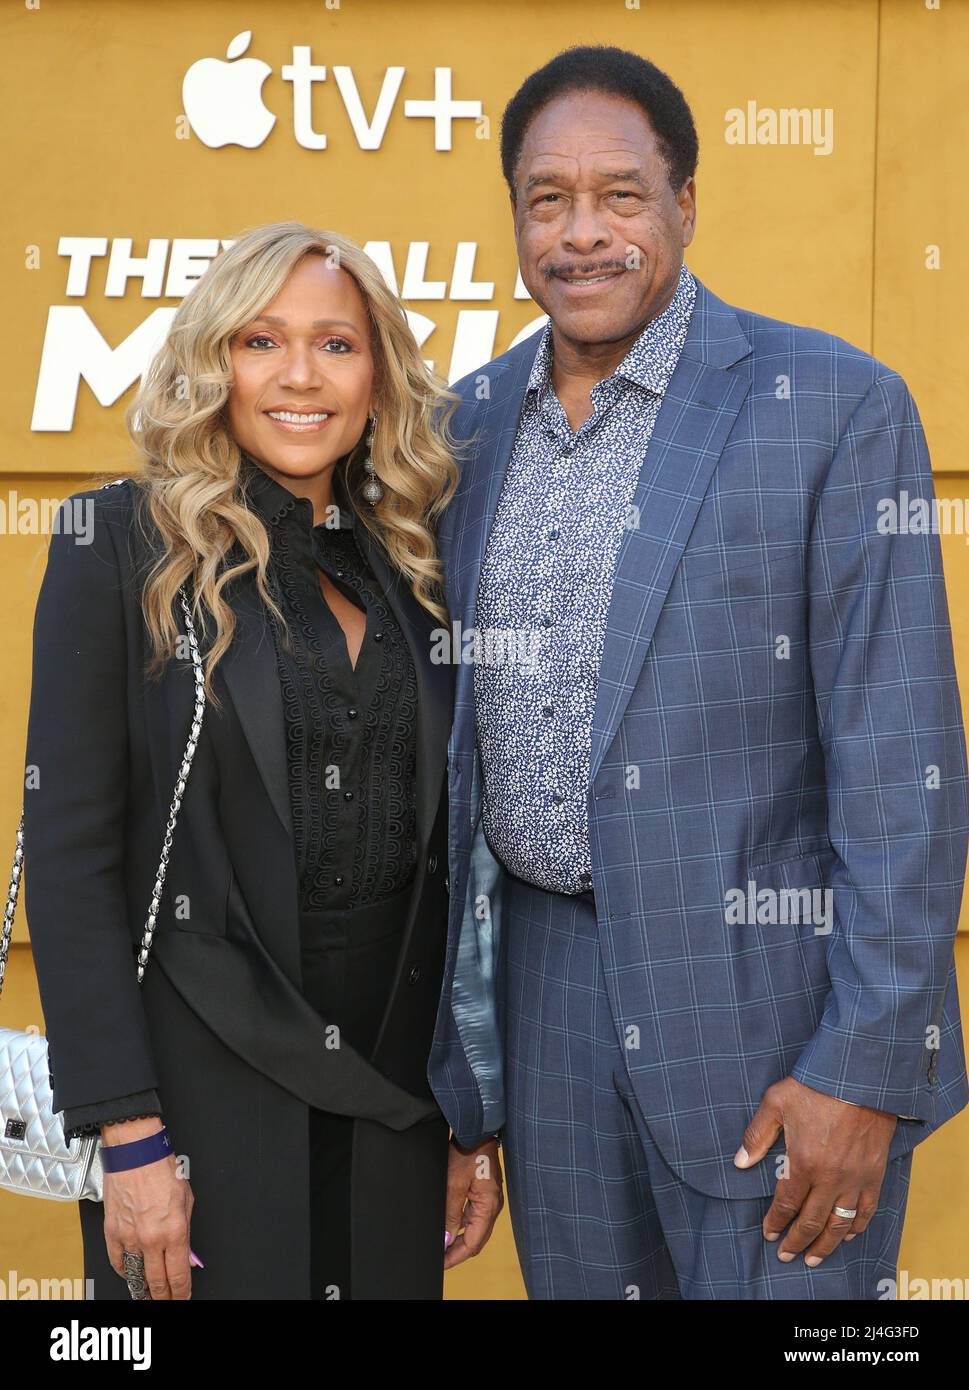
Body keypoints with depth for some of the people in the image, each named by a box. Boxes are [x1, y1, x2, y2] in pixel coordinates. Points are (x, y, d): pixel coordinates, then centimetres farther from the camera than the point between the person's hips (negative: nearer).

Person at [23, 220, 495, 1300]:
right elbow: (68, 848, -10)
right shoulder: (124, 542, -6)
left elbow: (438, 855, 10)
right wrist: (128, 1134, -15)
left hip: (393, 1093, 4)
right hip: (205, 1090, -4)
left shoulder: (415, 566, 6)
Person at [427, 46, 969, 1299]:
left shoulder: (833, 406, -9)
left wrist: (865, 1066, -15)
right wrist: (455, 1005, 13)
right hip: (542, 986, 5)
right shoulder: (473, 423, 8)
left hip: (764, 997, -5)